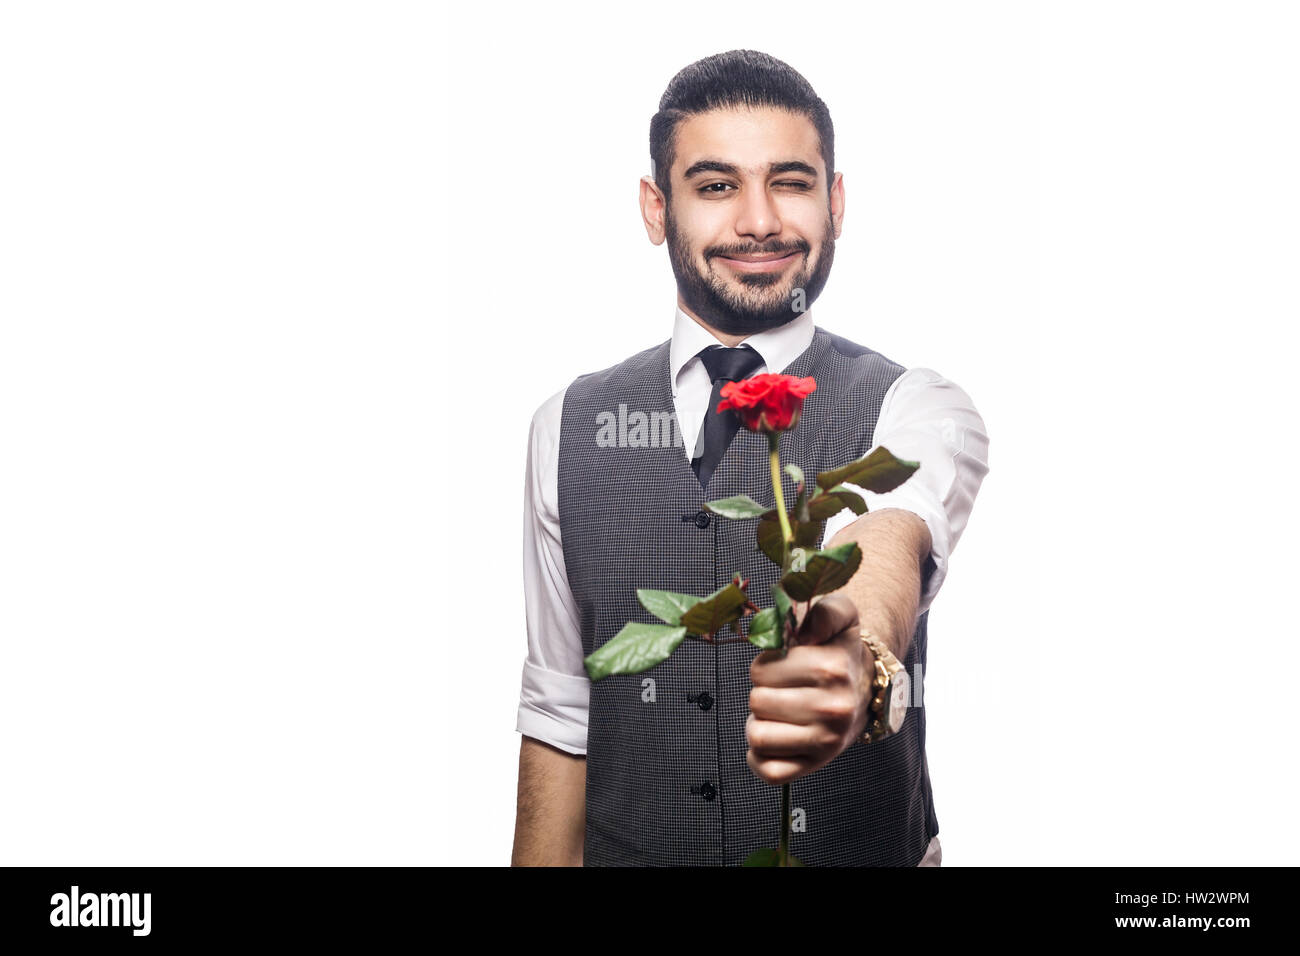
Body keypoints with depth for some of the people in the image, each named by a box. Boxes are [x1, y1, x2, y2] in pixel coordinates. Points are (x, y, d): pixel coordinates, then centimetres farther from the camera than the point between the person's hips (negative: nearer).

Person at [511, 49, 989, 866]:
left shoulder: (915, 410, -12)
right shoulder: (568, 429, -4)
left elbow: (884, 546, -35)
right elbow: (558, 706, -2)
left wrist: (859, 660, -55)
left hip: (869, 848, -1)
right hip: (630, 850, 2)